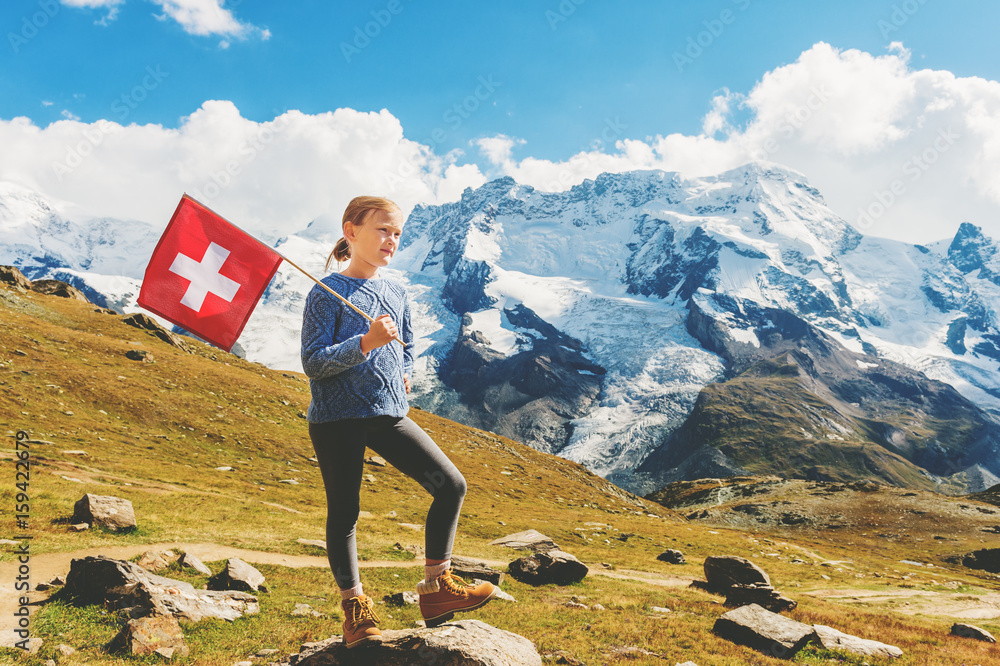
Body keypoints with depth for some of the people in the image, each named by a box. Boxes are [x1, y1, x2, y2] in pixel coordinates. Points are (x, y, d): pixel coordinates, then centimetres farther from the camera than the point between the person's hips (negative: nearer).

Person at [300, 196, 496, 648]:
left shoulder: (396, 293, 12)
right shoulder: (327, 294, -7)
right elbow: (312, 362, -14)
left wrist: (404, 374, 4)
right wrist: (366, 343, -25)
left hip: (389, 414, 6)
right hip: (336, 418, -5)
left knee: (451, 485, -2)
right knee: (344, 512, 5)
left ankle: (436, 587, 10)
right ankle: (354, 608, 24)